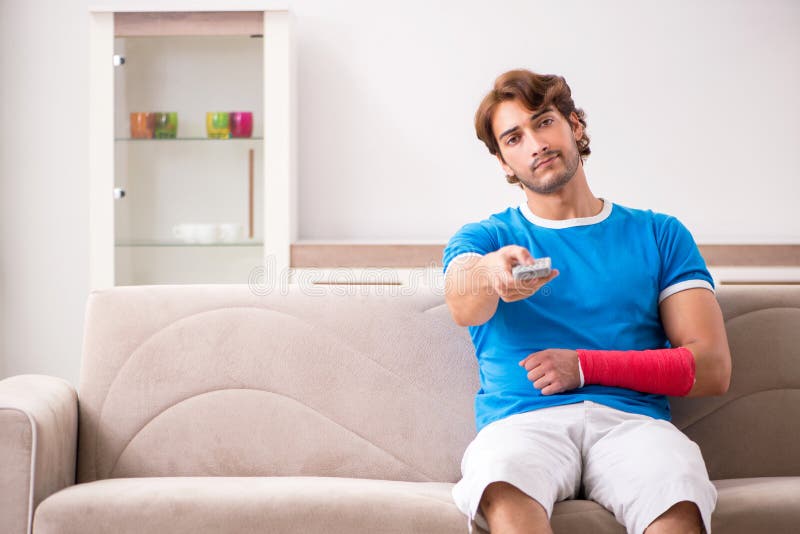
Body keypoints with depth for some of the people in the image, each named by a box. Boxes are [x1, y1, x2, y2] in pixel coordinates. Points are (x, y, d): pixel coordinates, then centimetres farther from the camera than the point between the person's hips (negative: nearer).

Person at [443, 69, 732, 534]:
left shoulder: (660, 235, 20)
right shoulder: (483, 237, 20)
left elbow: (713, 369, 9)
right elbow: (463, 308, -6)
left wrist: (586, 365, -3)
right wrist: (491, 272, -32)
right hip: (521, 422, 0)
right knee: (503, 492, -37)